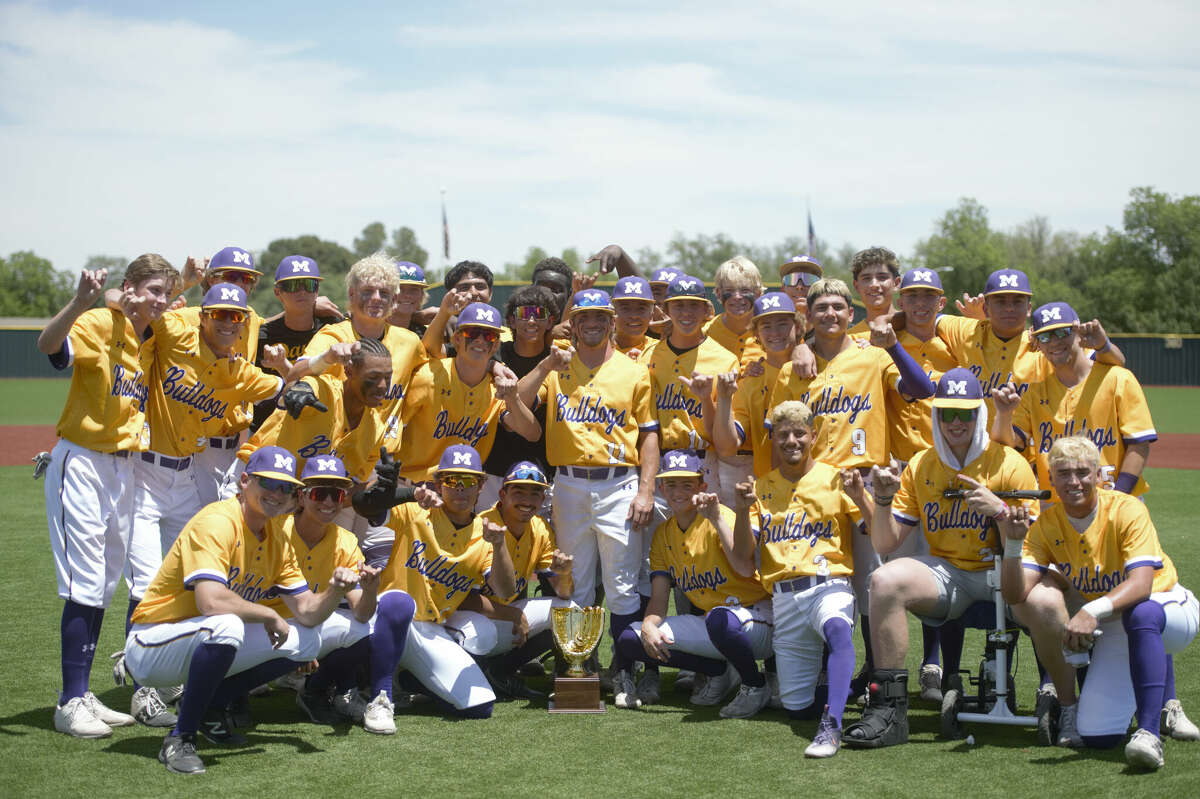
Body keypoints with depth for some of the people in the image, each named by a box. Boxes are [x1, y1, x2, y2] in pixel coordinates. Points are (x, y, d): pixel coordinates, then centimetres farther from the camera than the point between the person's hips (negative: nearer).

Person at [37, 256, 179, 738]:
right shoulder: (99, 325, -14)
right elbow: (49, 345, -33)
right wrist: (80, 301, -50)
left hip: (123, 467, 8)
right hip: (80, 463, -8)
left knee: (105, 586, 12)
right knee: (85, 586, -8)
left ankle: (83, 696, 20)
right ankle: (71, 704, -2)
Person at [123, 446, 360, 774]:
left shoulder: (276, 537, 5)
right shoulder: (216, 523, -21)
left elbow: (307, 612, 3)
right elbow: (210, 601, -36)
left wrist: (334, 591, -18)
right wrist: (269, 616, -22)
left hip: (206, 643, 8)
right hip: (151, 647, -8)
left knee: (307, 640, 1)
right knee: (226, 625, -38)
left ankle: (209, 705, 10)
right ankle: (180, 739, -21)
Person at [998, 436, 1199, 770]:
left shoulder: (1127, 510, -20)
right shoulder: (1045, 525, -8)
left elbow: (1141, 584, -33)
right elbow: (1015, 595, -17)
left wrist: (1093, 611, -50)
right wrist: (1013, 543, -32)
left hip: (1168, 608, -3)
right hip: (1112, 628, 4)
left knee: (1140, 613, -42)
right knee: (1098, 735, -15)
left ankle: (1148, 732, -41)